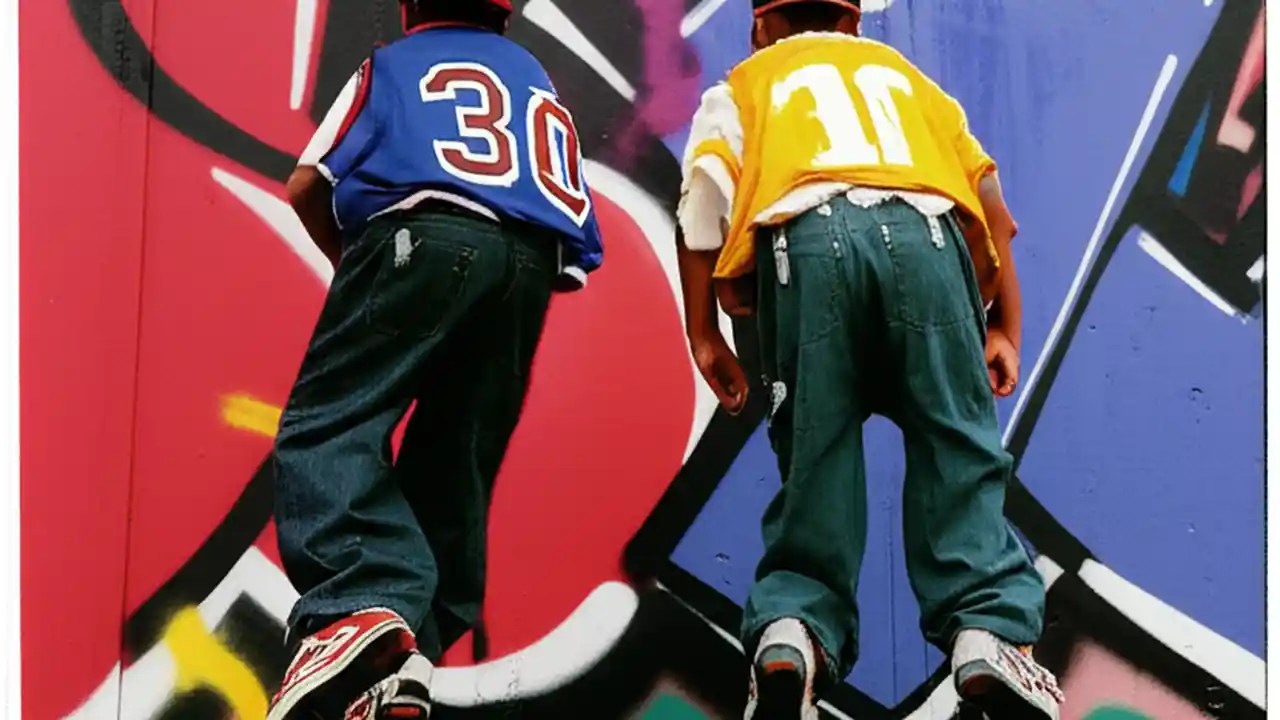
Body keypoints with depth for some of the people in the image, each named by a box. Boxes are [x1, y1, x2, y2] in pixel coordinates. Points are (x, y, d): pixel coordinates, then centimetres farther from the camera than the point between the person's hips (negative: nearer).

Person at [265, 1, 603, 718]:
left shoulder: (393, 64, 23)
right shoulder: (538, 80, 35)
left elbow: (307, 187, 13)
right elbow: (577, 222, 25)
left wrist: (353, 263, 29)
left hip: (426, 239, -4)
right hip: (533, 262, 5)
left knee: (327, 424, -11)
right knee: (454, 463, 6)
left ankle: (364, 601, -36)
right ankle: (411, 654, -6)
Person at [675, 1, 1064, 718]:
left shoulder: (743, 86, 30)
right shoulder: (901, 70, 36)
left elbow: (702, 219, 13)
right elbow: (988, 200, 25)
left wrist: (706, 336, 17)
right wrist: (1005, 328, 23)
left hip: (808, 237, -1)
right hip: (923, 232, 1)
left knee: (816, 455, 2)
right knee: (958, 447, 1)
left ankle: (794, 625, -15)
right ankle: (989, 627, -14)